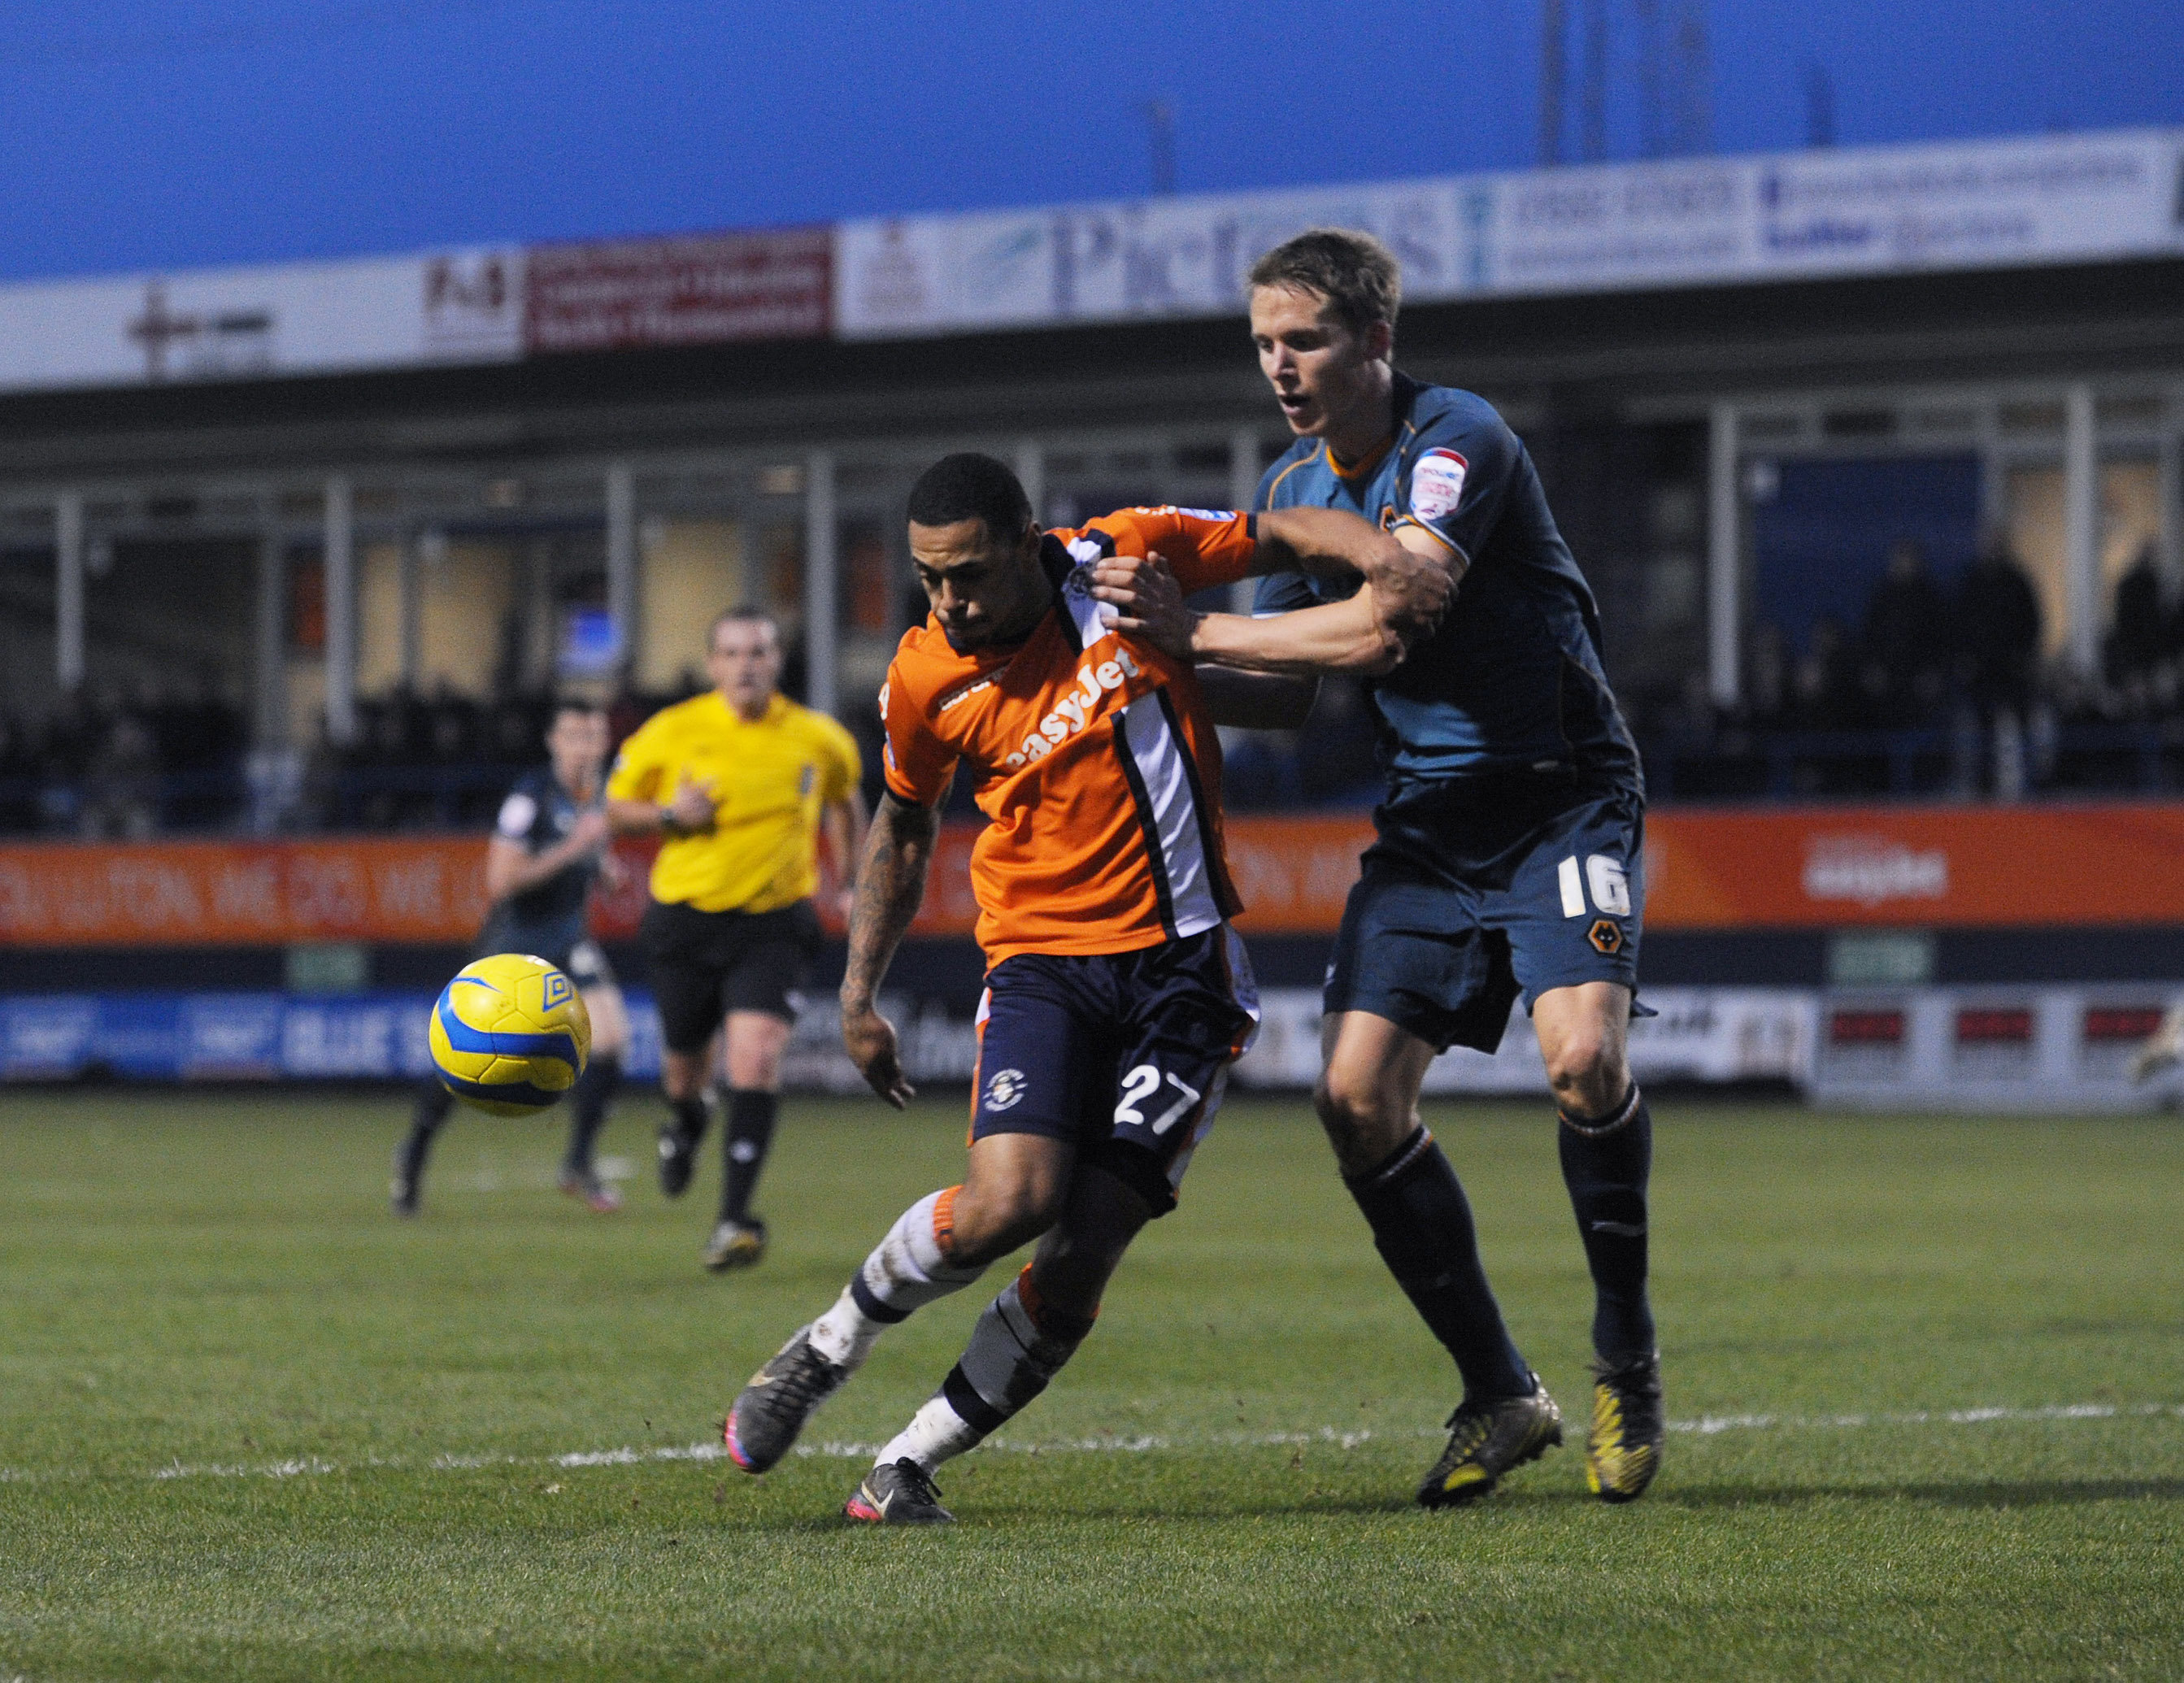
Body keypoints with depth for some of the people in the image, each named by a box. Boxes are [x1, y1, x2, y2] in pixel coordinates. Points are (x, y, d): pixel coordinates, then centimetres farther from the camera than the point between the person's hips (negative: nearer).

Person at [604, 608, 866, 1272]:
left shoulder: (819, 739, -1)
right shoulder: (671, 733, -5)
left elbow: (844, 800, 21)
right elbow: (617, 806, 5)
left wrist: (850, 882, 16)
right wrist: (669, 815, -15)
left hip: (774, 923, -1)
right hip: (686, 916, 1)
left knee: (756, 1056, -19)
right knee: (686, 1059, 13)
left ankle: (736, 1218, -18)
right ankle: (685, 1121, 53)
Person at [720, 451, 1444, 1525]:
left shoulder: (1126, 560, -7)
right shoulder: (925, 681, -4)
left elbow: (1283, 535, 7)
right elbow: (904, 825, 14)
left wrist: (1386, 562, -13)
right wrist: (859, 994, 14)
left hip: (1181, 963, 0)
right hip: (1041, 958, 0)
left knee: (1081, 1257, -9)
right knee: (1009, 1201, -24)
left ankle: (907, 1466, 6)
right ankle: (821, 1354, 2)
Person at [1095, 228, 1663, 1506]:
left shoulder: (1462, 442, -16)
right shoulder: (1293, 490, 8)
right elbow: (1290, 693, 14)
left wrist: (1197, 630, -26)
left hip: (1564, 799, -7)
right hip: (1430, 815, 7)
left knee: (1582, 1056, -27)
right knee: (1359, 1097, -9)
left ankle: (1627, 1363, -6)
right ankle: (1501, 1398, 4)